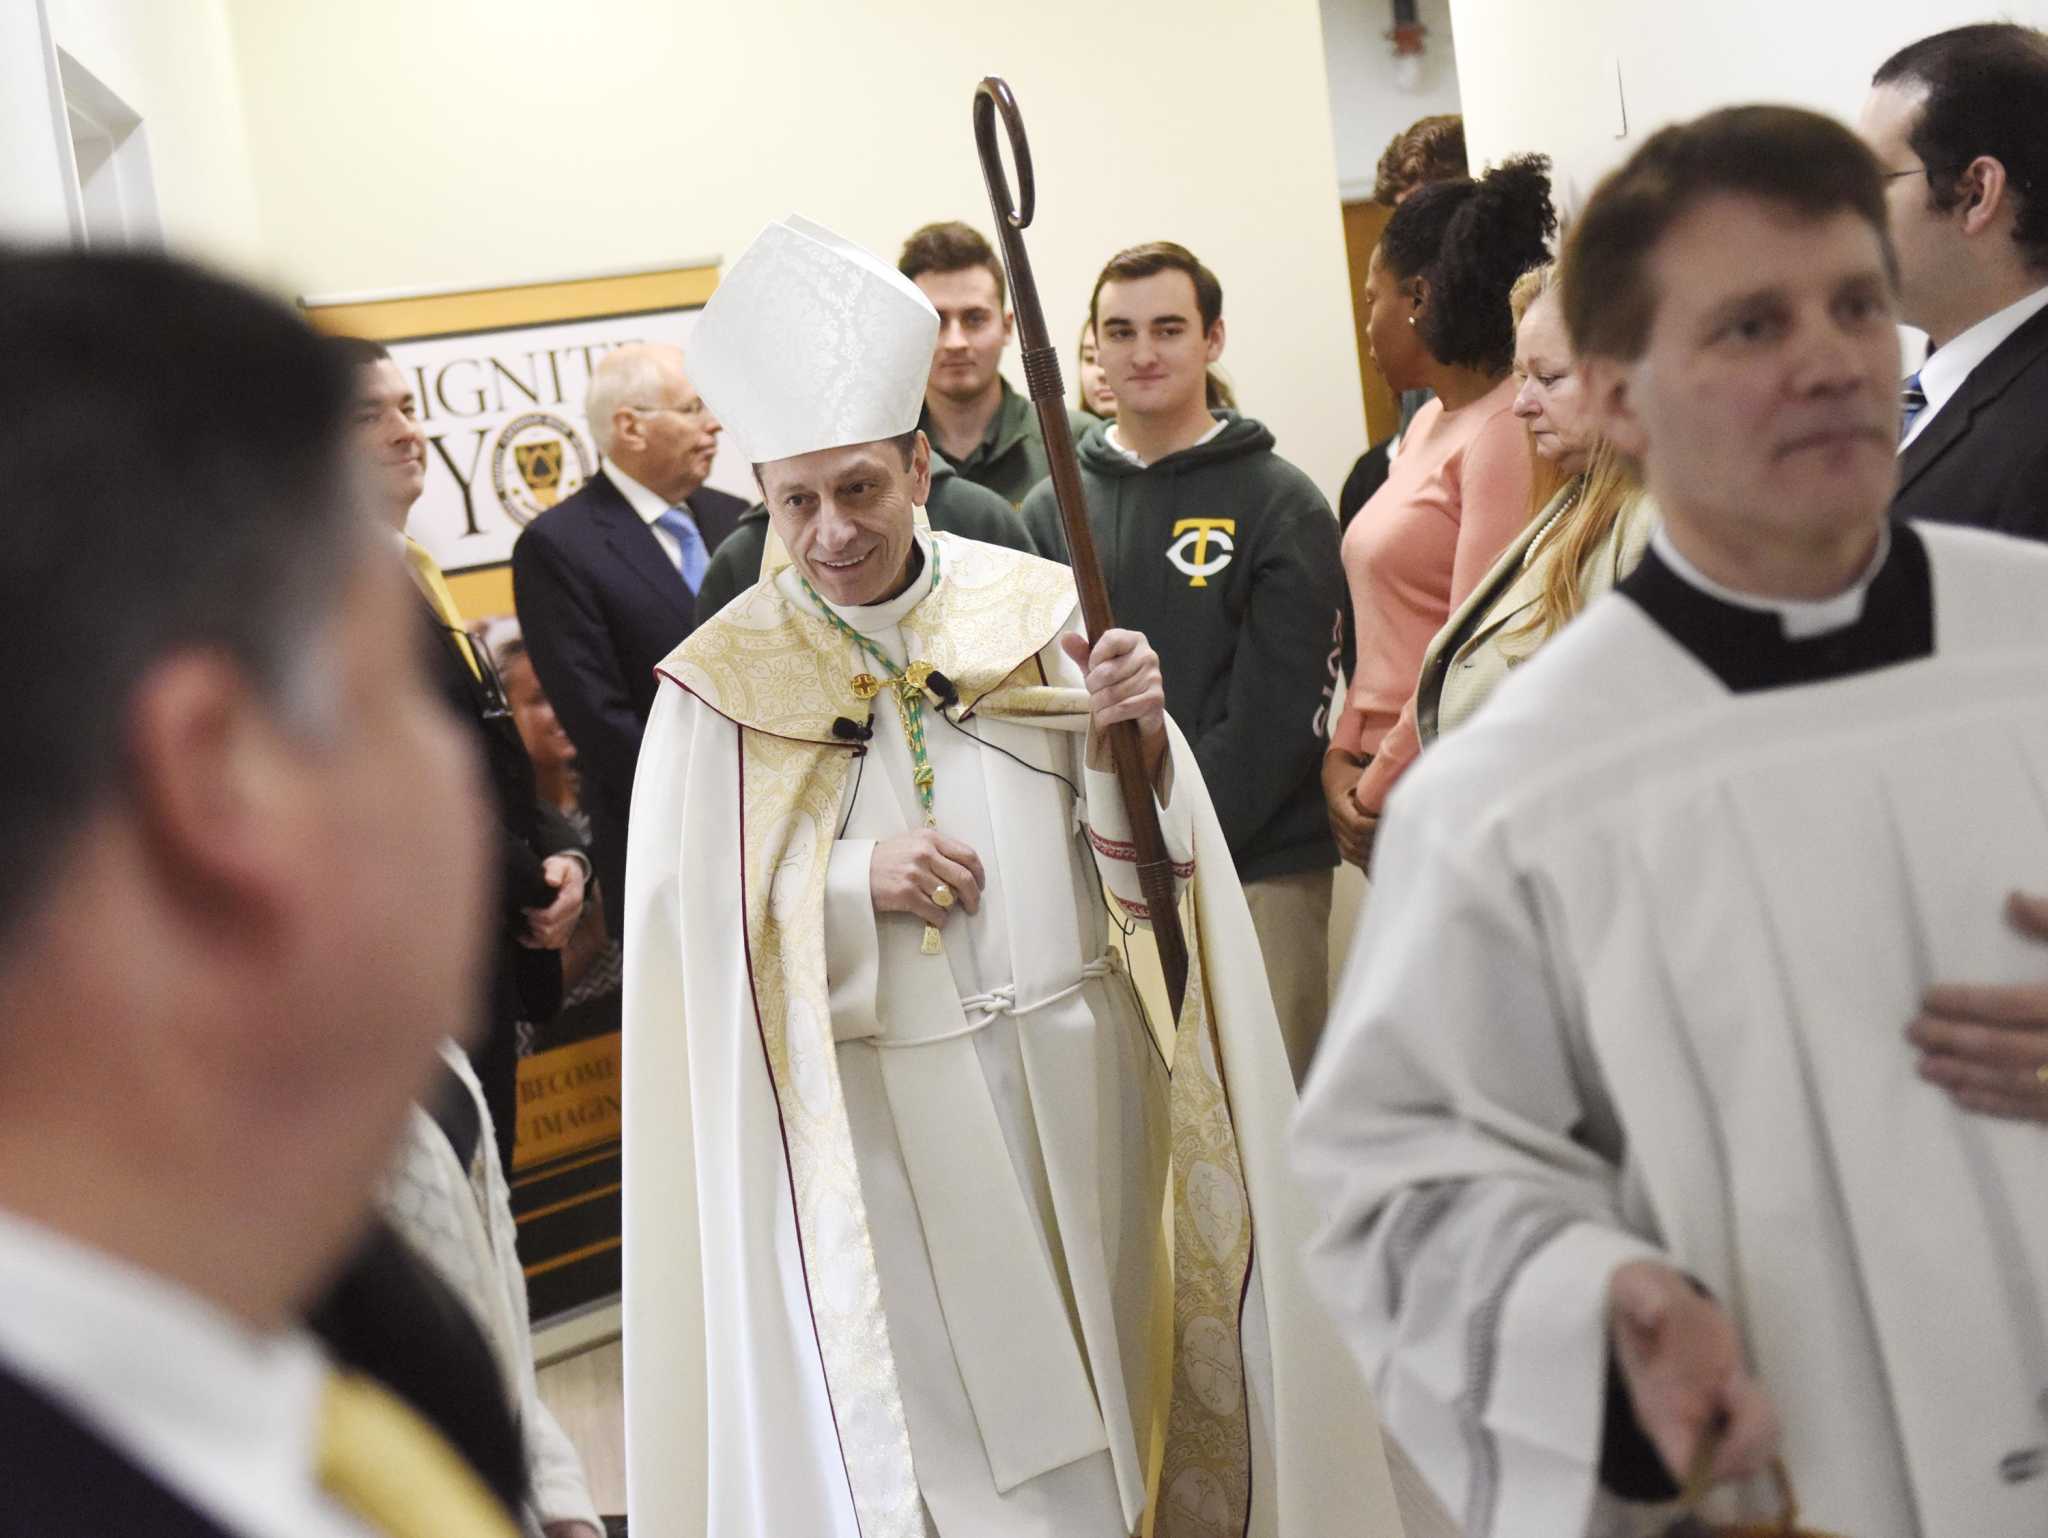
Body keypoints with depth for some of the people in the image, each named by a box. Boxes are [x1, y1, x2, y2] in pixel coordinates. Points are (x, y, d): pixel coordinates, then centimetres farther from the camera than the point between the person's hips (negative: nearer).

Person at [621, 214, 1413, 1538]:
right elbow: (686, 919, -6)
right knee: (949, 1431, 5)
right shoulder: (727, 682, -6)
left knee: (1101, 1366, 16)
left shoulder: (1036, 611, -1)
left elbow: (1142, 854, 0)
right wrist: (848, 888, -21)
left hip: (1078, 1074, 2)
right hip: (884, 1113, -2)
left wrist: (1135, 741, -20)